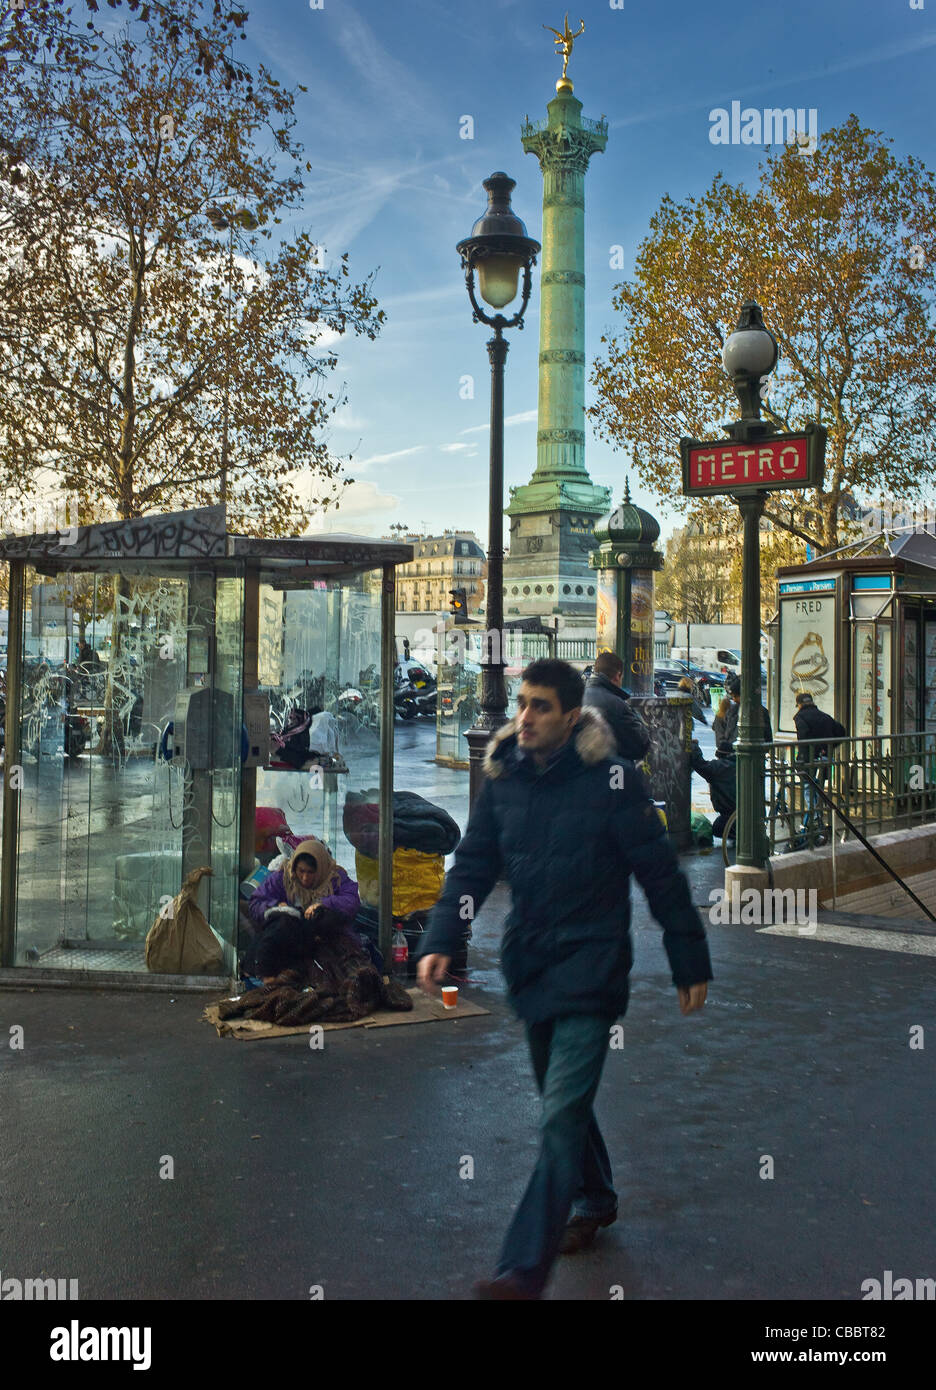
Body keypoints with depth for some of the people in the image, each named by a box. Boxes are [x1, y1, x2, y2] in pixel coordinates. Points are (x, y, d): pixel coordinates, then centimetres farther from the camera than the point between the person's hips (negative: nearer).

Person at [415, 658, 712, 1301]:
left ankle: (525, 1270, -8)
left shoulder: (613, 780, -14)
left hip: (590, 964, -6)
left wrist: (691, 965, -4)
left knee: (561, 1116, -10)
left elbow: (662, 875, -8)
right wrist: (441, 942, -9)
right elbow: (472, 867, 4)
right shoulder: (503, 779, 2)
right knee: (562, 1099, 21)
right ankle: (595, 1201, 45)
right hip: (529, 962, 6)